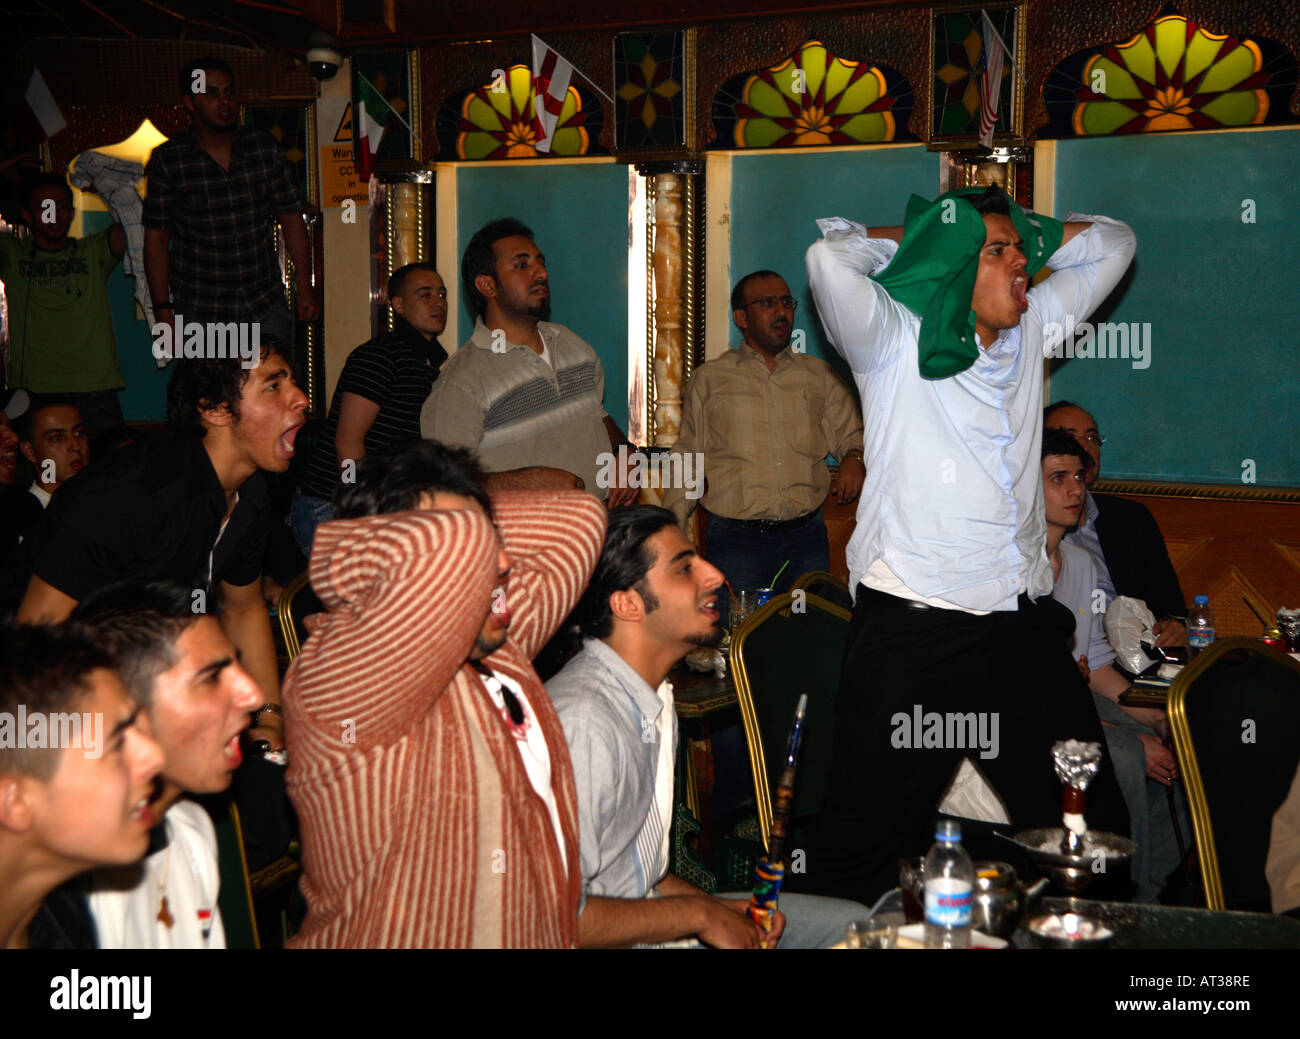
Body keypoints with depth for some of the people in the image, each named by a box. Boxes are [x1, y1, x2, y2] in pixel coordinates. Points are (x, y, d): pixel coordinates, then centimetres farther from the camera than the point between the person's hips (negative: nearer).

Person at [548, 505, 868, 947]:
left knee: (853, 923, 10)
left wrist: (719, 908, 2)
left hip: (644, 910, 10)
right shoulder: (582, 723, -25)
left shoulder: (653, 701, 9)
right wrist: (700, 915, -15)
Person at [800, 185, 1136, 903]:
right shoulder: (894, 343, -4)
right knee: (868, 845, 1)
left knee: (1092, 829, 14)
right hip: (912, 630, -6)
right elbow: (830, 258, -22)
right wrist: (910, 240, -2)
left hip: (1023, 627, 6)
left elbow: (1110, 243, 26)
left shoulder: (1030, 330, 14)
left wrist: (1020, 229, 11)